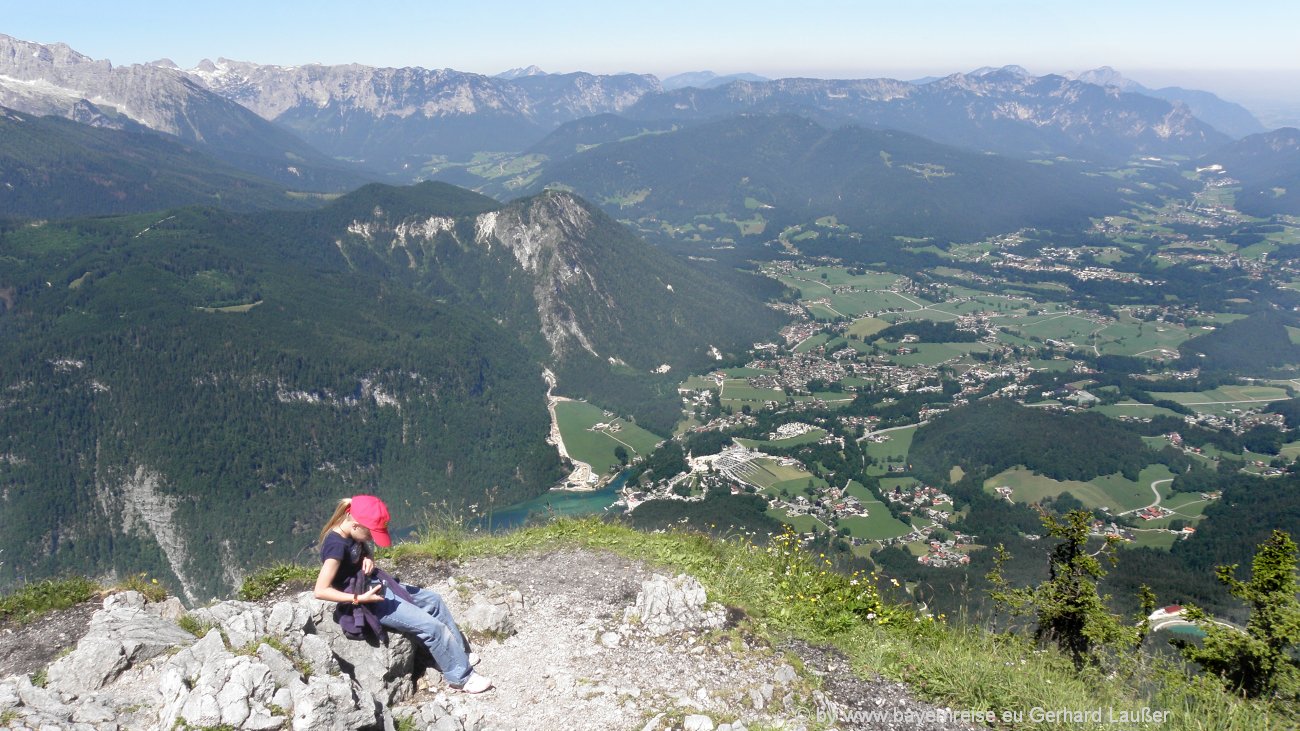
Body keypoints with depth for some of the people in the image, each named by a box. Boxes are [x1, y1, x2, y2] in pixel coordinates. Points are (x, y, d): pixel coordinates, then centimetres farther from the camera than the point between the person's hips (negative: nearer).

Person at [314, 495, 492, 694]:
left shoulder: (350, 534, -3)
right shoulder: (336, 545, -28)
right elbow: (320, 590, -29)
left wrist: (369, 559, -6)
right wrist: (360, 598, -30)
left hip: (377, 585, 10)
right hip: (368, 602, -10)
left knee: (433, 600, 12)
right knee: (431, 626, -12)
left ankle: (459, 654, 21)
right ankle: (461, 677, 1)